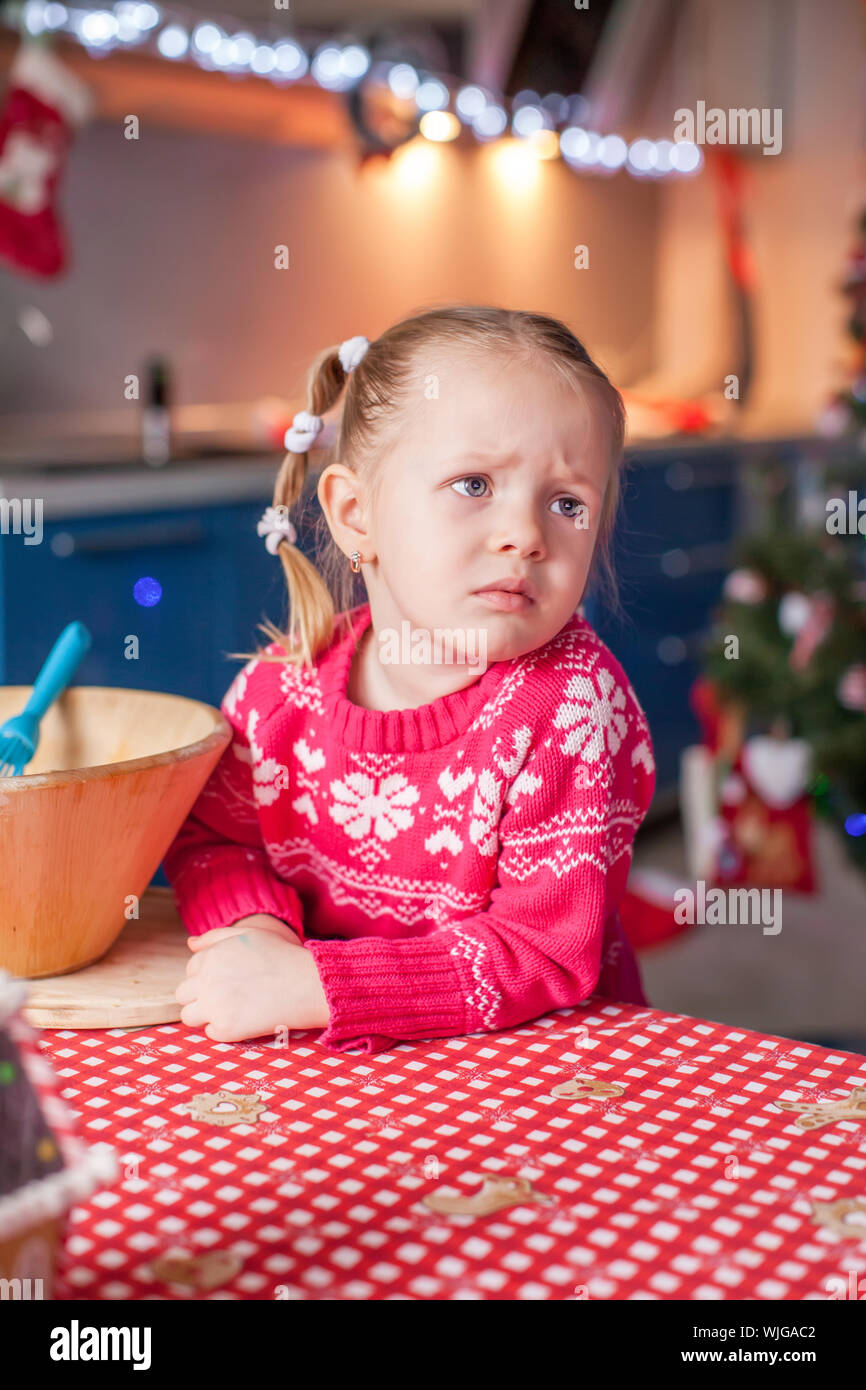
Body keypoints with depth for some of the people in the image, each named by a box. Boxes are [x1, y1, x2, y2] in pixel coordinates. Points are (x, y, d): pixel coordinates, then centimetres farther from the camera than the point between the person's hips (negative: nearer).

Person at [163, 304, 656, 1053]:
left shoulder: (575, 703, -19)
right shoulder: (283, 683, -8)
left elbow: (546, 951, -23)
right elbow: (208, 830, 8)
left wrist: (310, 986, -31)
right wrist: (254, 925, -16)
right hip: (328, 1069, 3)